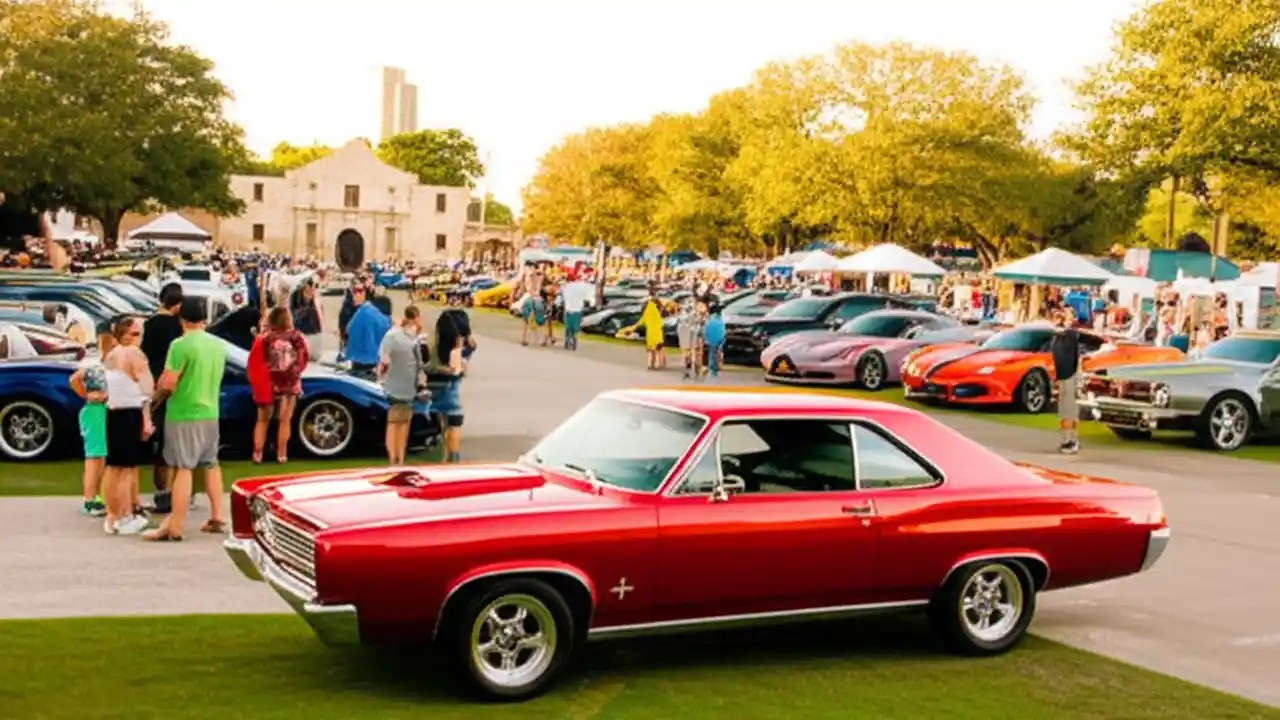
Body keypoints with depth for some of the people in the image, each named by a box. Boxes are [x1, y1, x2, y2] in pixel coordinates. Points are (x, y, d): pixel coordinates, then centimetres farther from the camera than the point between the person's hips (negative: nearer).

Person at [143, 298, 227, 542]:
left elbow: (167, 384, -18)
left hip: (183, 415, -7)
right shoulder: (219, 345, 7)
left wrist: (159, 394, 2)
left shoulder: (180, 345, -16)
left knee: (183, 469, -7)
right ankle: (217, 518, 23)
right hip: (210, 413, 7)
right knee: (211, 464, 18)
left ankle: (174, 527, -7)